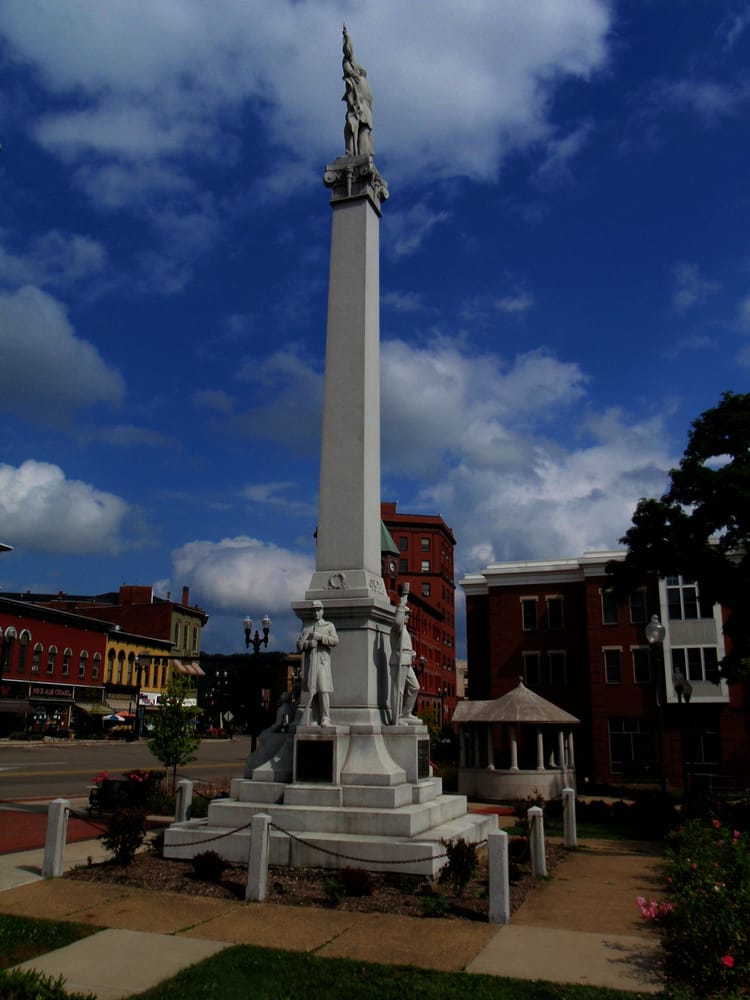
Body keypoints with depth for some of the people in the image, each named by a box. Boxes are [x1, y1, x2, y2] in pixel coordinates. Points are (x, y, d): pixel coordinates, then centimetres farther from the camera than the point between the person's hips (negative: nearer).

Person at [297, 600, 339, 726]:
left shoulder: (329, 626, 14)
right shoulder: (306, 629, 21)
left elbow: (335, 641, -1)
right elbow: (299, 646, 12)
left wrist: (320, 637, -8)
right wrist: (308, 643, -8)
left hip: (323, 662, -2)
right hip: (310, 663, 2)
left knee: (323, 690, -11)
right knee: (310, 692, 1)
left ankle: (325, 719, -9)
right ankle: (305, 722, 3)